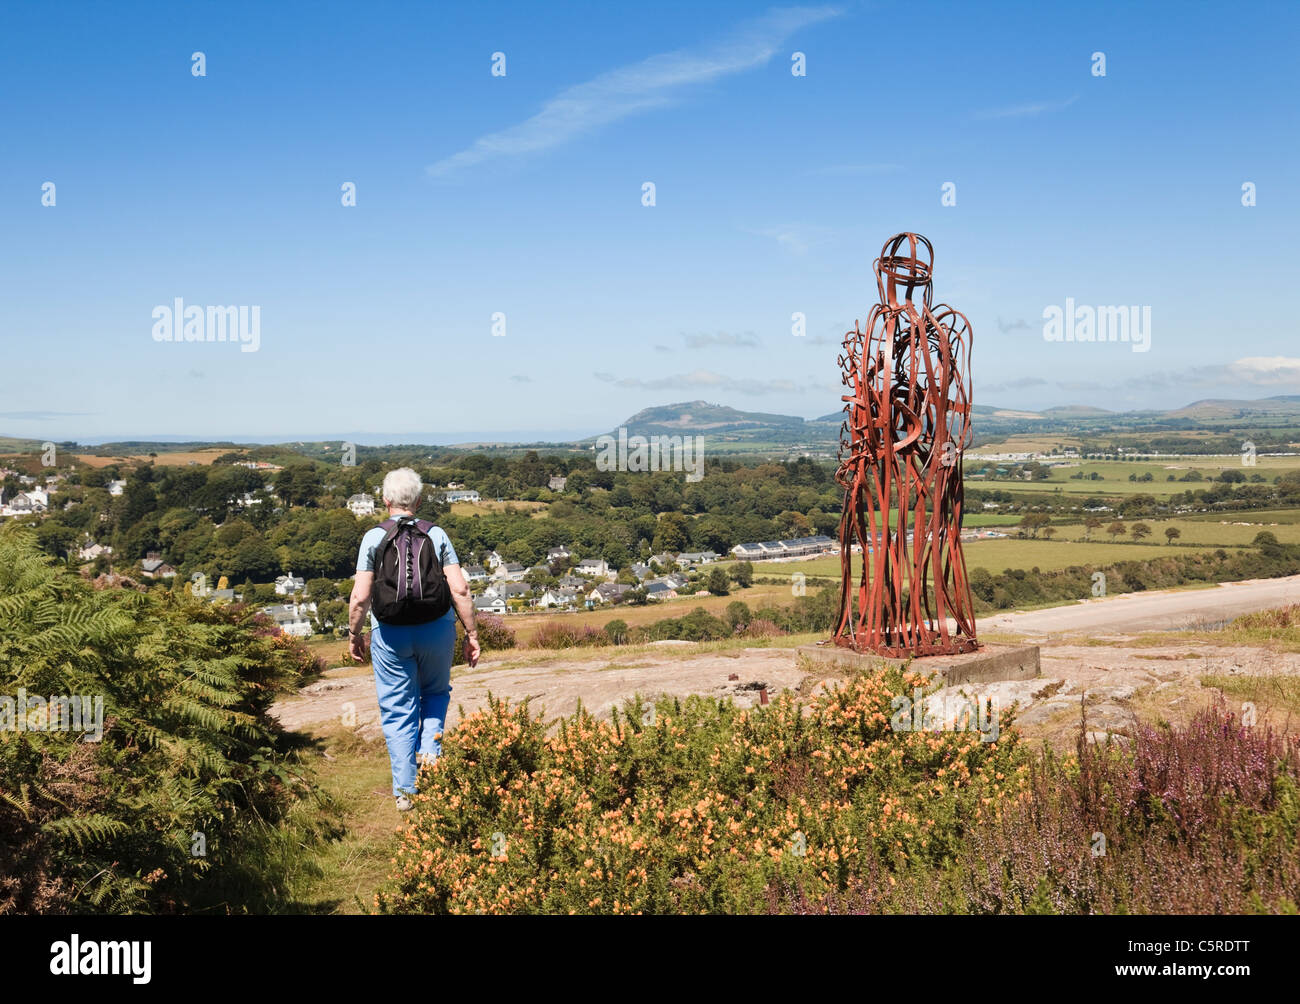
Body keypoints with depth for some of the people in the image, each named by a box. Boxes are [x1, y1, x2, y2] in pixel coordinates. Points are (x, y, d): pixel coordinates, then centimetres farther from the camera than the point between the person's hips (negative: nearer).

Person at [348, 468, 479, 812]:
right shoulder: (437, 535, 0)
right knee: (436, 692, 26)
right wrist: (471, 634, 1)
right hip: (436, 629, 1)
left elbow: (360, 596, -7)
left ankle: (405, 790, 10)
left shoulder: (373, 537, -3)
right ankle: (430, 748, 4)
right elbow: (460, 589, -6)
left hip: (390, 632, -1)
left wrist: (354, 634, 7)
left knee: (397, 711, 8)